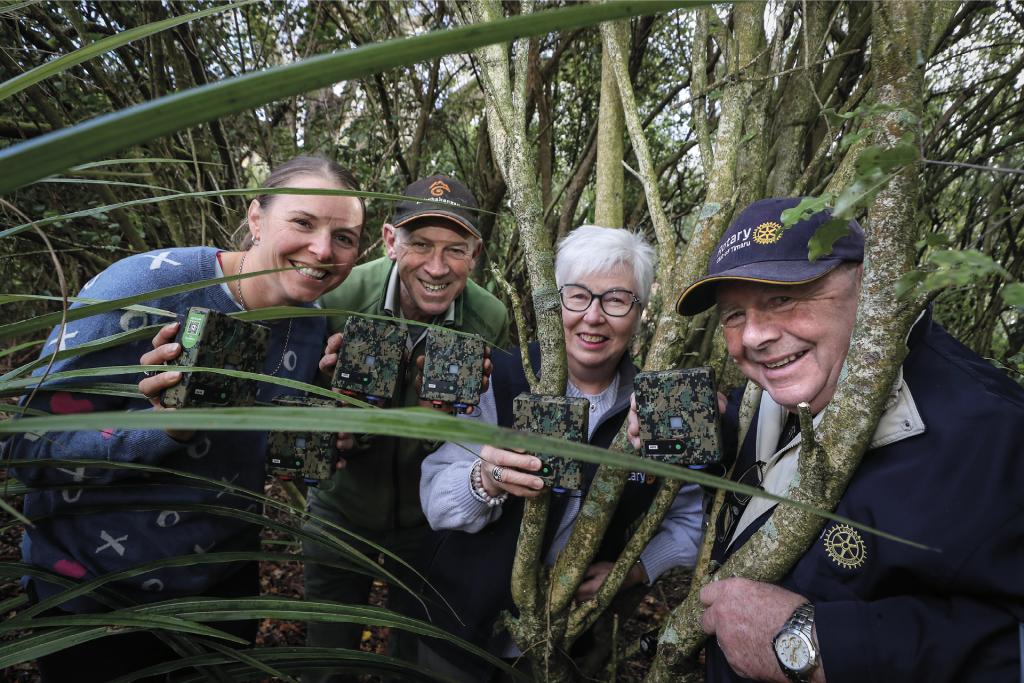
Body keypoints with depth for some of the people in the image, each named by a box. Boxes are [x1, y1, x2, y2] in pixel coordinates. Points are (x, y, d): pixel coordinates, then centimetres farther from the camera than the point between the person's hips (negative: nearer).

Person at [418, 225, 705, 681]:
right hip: (468, 627, -1)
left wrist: (636, 569, -15)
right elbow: (434, 500, -18)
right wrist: (486, 481, -38)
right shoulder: (501, 379, -16)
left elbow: (688, 519, 1)